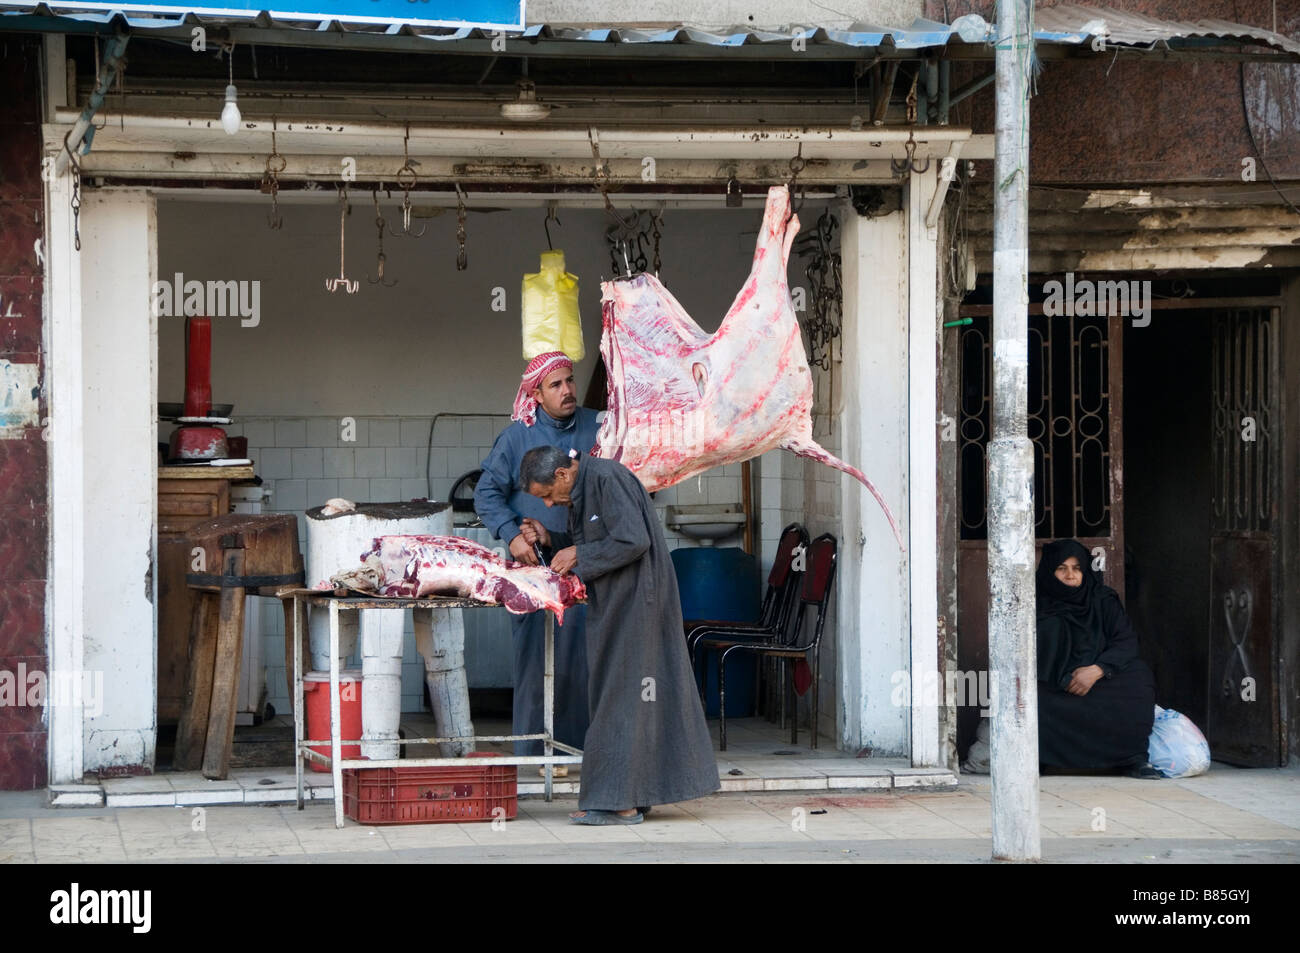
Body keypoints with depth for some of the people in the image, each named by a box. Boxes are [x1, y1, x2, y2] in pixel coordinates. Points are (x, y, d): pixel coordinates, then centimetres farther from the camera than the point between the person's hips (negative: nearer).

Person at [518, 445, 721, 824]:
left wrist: (579, 556, -14)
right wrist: (549, 538, 6)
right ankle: (634, 796, 15)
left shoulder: (607, 478, -17)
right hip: (615, 604, 10)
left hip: (634, 604, -10)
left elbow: (633, 541, -24)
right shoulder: (581, 488, 13)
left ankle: (619, 802, -4)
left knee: (621, 696, -7)